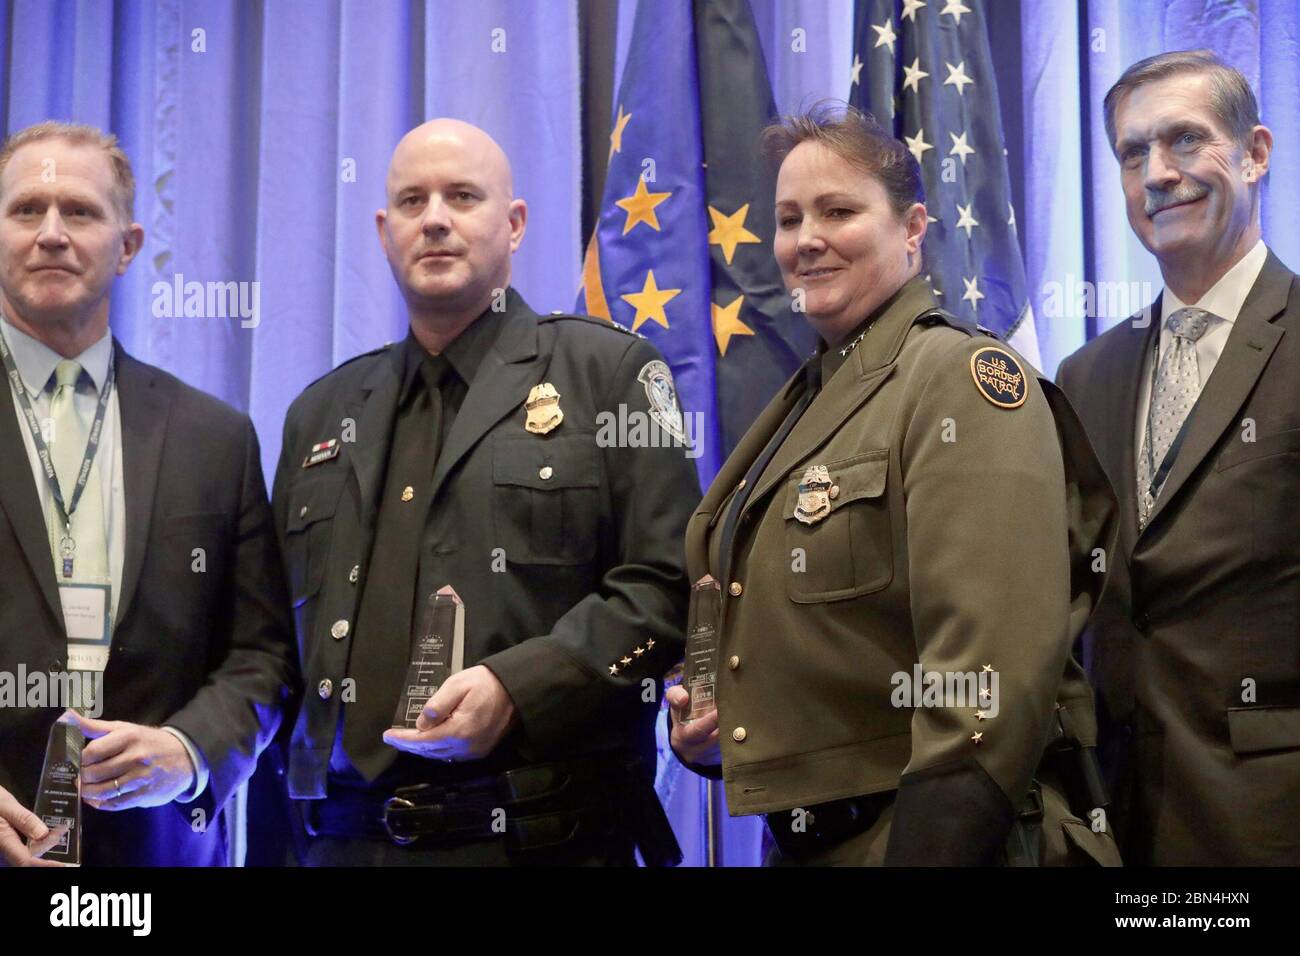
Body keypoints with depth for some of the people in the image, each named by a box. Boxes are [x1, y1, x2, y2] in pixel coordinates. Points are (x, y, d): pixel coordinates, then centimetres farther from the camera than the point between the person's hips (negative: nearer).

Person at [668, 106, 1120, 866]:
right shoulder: (805, 401, 12)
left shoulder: (961, 375, -13)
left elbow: (995, 668, -23)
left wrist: (935, 847, -24)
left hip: (943, 835, -8)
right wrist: (701, 724, 4)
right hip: (804, 841, 8)